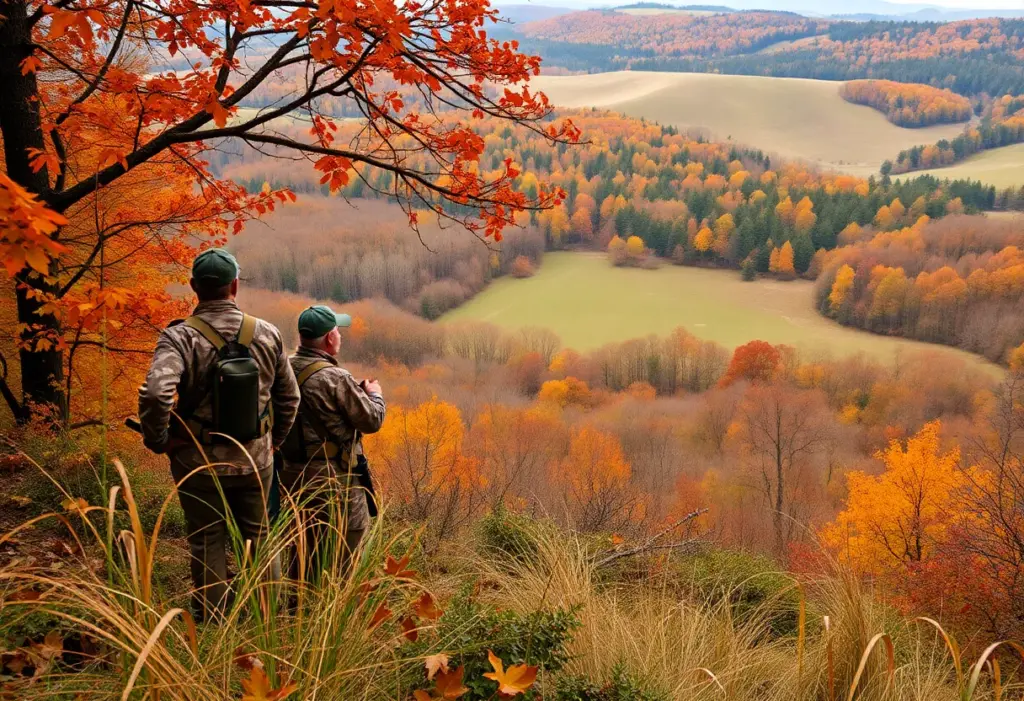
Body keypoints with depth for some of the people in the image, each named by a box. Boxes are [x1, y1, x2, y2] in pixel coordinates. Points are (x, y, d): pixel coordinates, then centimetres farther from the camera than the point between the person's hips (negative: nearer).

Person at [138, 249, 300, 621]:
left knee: (207, 545, 14)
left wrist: (158, 441, -13)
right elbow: (289, 397, 4)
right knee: (258, 540, 19)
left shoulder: (180, 337, -16)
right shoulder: (268, 334, -4)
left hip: (201, 464, -3)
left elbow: (155, 394, -30)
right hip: (256, 462, 3)